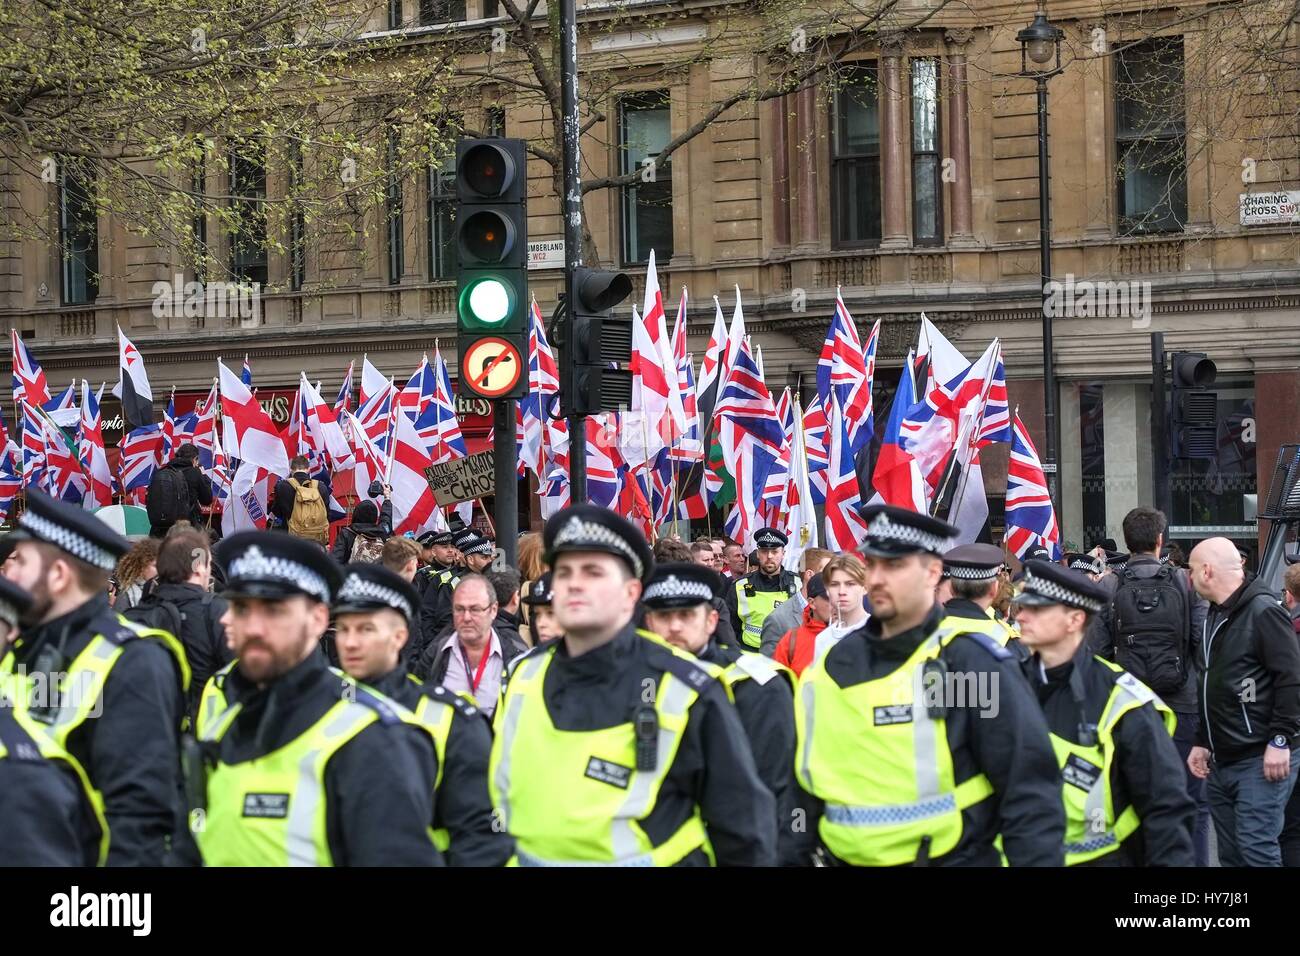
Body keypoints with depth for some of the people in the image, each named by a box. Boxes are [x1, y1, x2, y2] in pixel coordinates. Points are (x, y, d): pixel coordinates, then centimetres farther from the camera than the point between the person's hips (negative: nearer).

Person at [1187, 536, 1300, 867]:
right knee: (1231, 853, 10)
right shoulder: (1216, 615, 18)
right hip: (1222, 760, 9)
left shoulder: (1263, 612, -12)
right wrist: (1202, 742, 22)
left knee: (1256, 849, -14)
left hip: (1262, 760, -9)